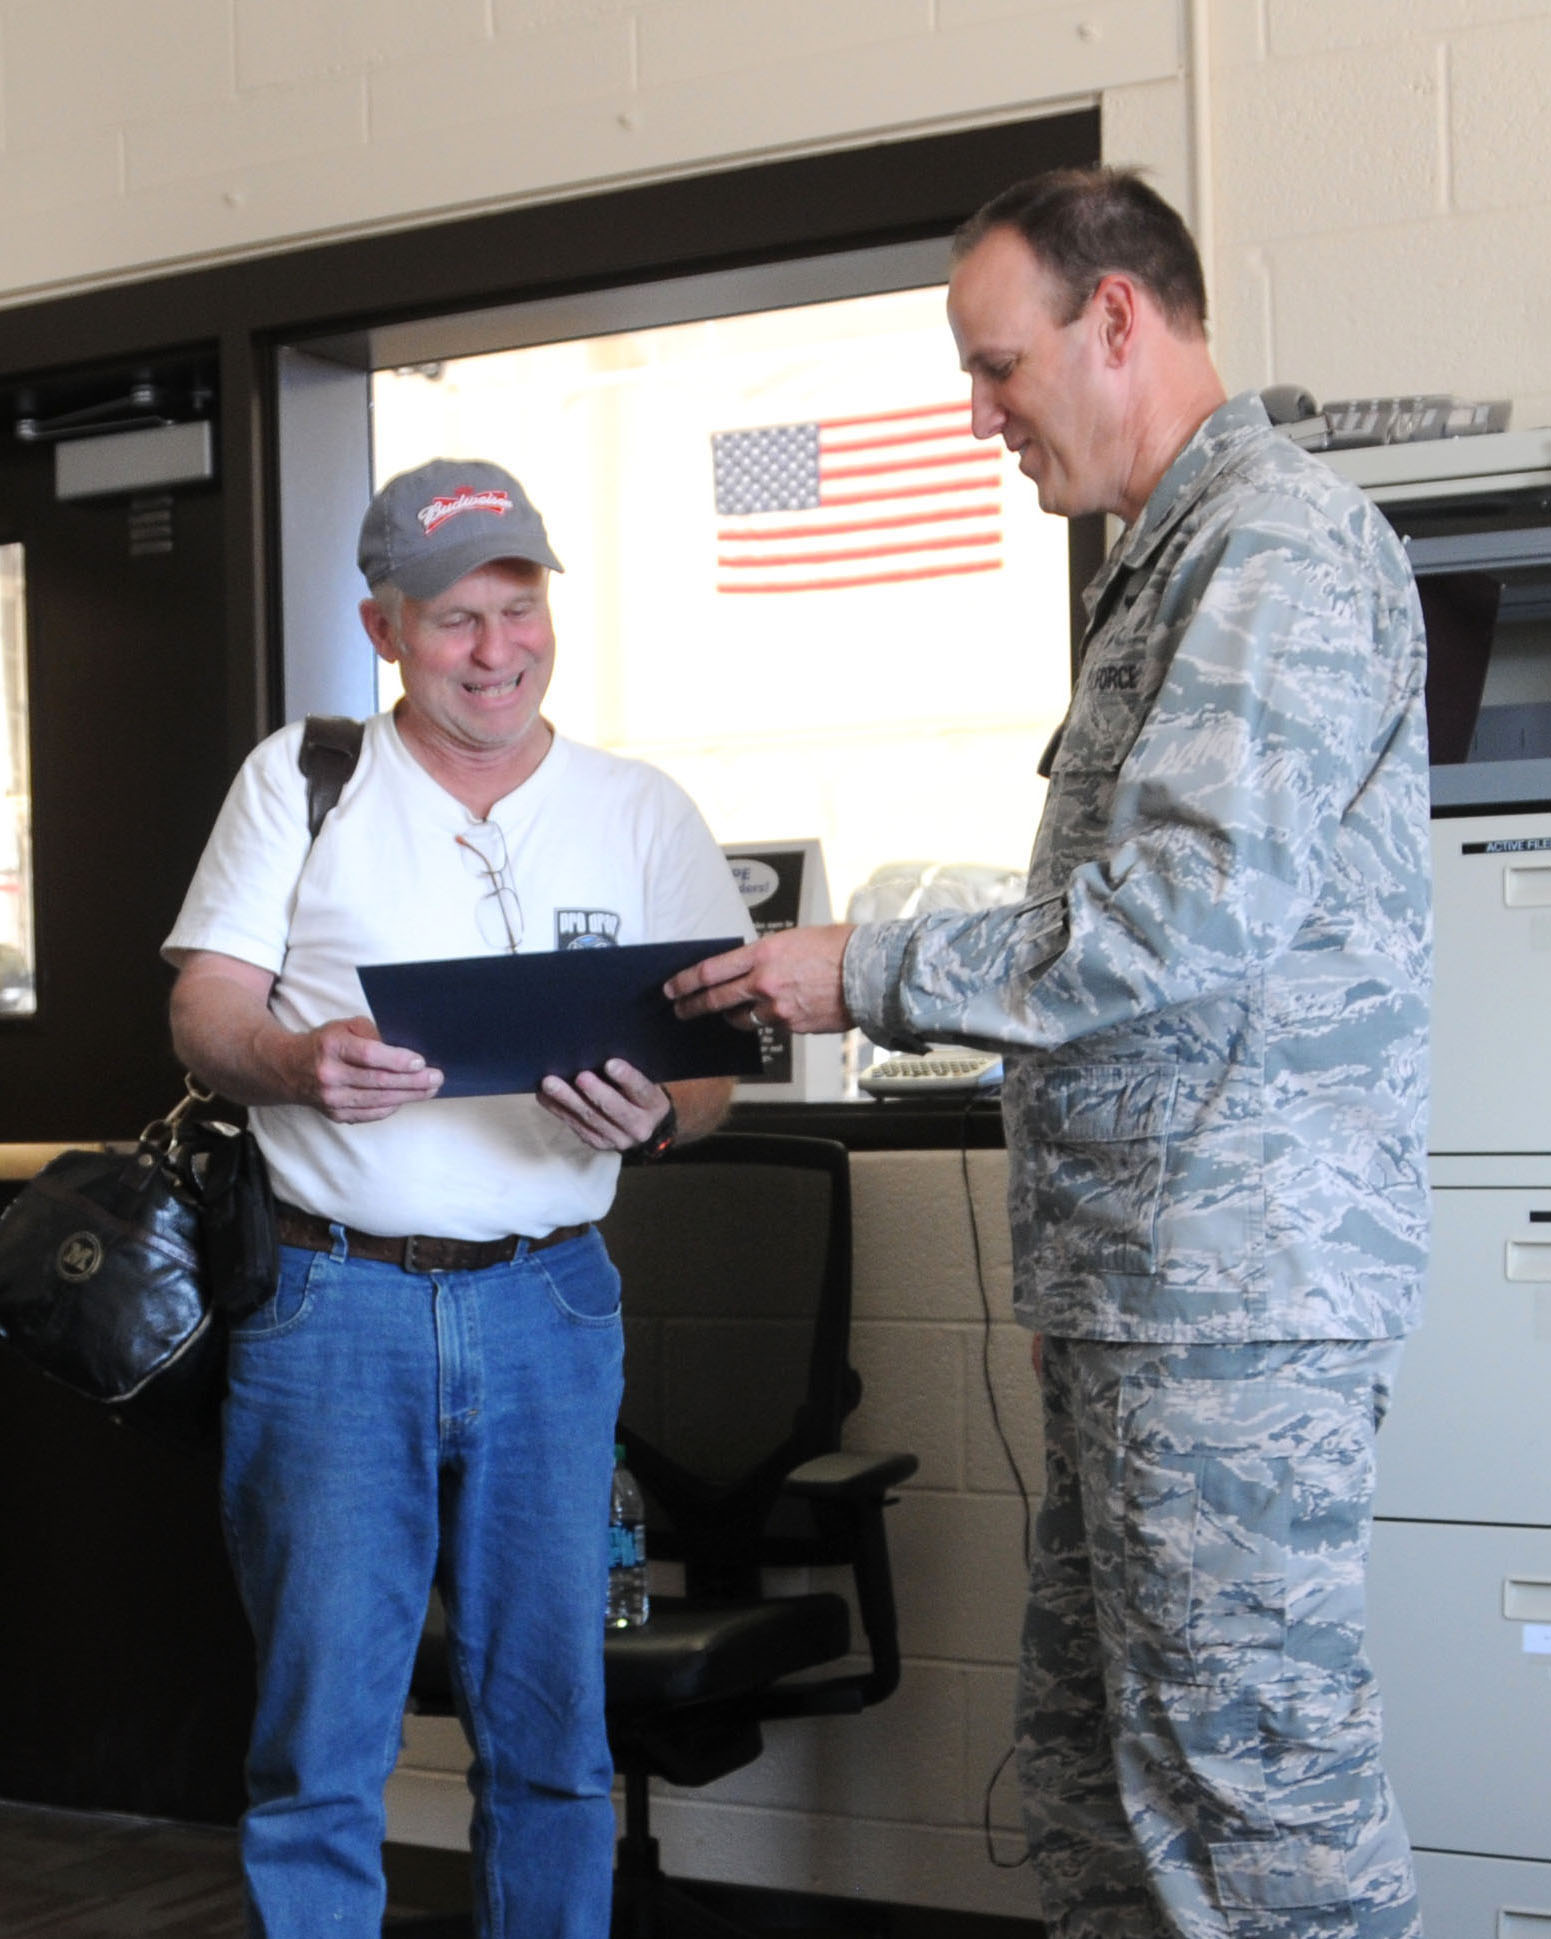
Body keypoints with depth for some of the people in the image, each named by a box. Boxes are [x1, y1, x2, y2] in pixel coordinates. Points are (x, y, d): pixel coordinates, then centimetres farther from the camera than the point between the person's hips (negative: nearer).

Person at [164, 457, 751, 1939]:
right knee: (318, 1743, 0)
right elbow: (203, 1011, 4)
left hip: (547, 1303, 1)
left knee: (552, 1733, 7)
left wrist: (654, 1116, -17)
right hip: (331, 1301, -1)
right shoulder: (300, 778, 8)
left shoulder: (643, 813, 9)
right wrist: (300, 1060, -19)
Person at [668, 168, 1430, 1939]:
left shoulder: (1278, 547, -12)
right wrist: (884, 987, 16)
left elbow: (1186, 919, -22)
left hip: (1234, 1275, -10)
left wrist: (870, 977, -14)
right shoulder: (1173, 565, 20)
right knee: (1088, 1753, 15)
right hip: (1142, 1270, 10)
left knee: (1248, 1766, -4)